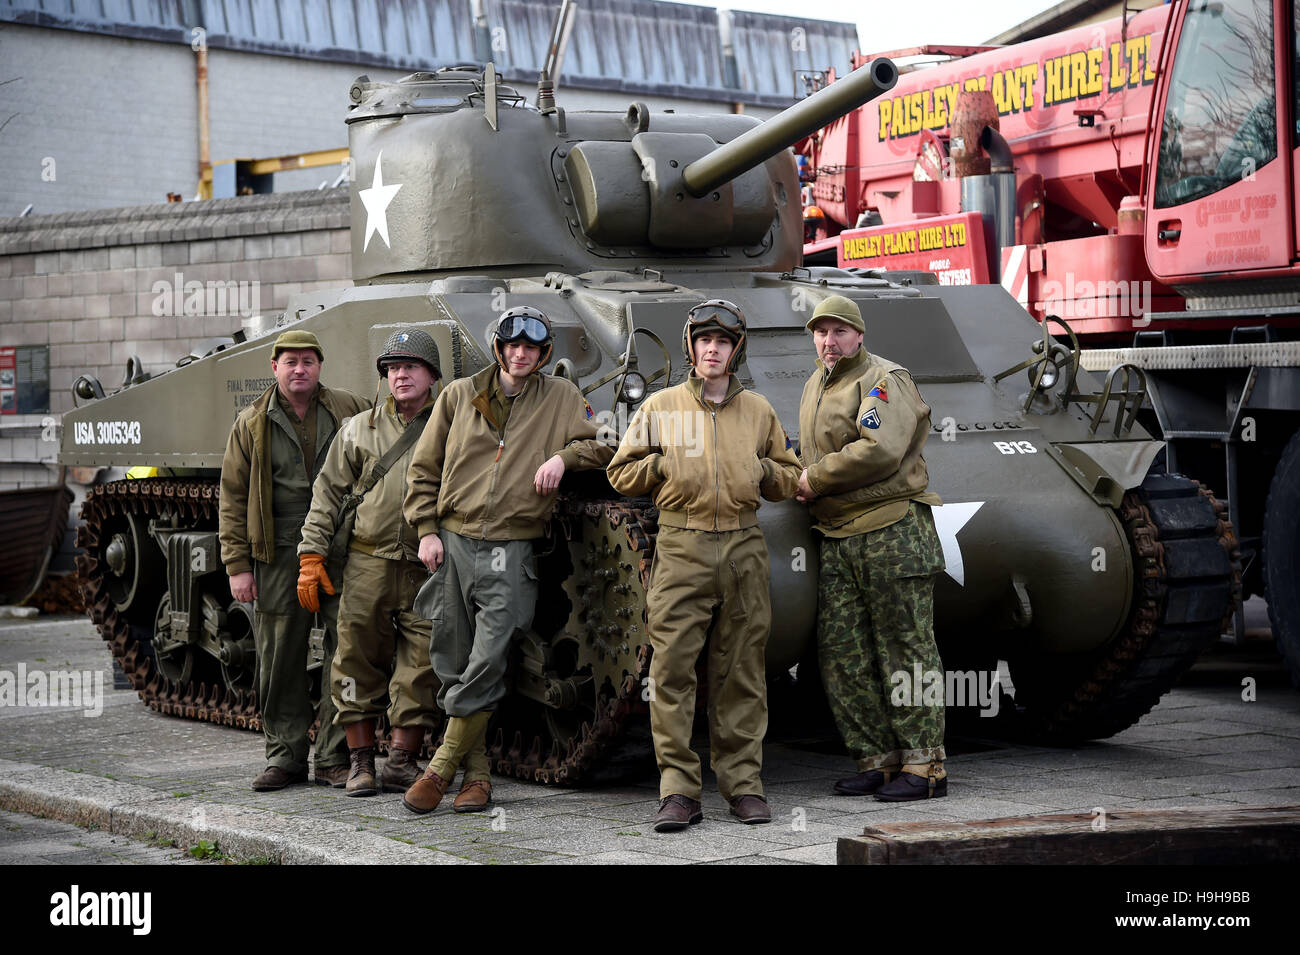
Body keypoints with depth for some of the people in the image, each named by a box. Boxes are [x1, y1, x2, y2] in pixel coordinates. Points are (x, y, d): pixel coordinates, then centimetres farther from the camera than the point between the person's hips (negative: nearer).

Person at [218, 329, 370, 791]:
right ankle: (285, 755, 14)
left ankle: (334, 758, 6)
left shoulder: (351, 410, 6)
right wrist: (237, 564, -1)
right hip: (279, 557, 0)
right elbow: (233, 497, 6)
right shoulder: (251, 424, 6)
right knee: (280, 662, 3)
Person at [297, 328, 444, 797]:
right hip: (367, 566, 1)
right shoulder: (360, 429, 10)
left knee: (420, 668, -3)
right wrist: (311, 556, 3)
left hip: (428, 569, 0)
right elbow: (328, 493, 10)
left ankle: (402, 762, 7)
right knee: (358, 662, 1)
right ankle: (360, 762, 12)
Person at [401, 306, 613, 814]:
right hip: (452, 542, 2)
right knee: (452, 664, 2)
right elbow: (423, 469, 13)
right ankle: (476, 772, 10)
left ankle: (441, 767, -3)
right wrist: (426, 530, 3)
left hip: (510, 552, -2)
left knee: (486, 663, -11)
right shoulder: (459, 395, 11)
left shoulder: (561, 398, 10)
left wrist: (563, 456, -6)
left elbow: (602, 445, 11)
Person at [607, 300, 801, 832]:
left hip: (743, 548, 2)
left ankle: (743, 782, 9)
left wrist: (762, 470, 0)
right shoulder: (661, 407, 10)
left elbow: (790, 479, 20)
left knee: (741, 672, 4)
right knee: (672, 668, -7)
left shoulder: (758, 411, 15)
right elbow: (622, 474, 10)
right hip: (682, 548, -2)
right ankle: (678, 790, -5)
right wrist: (667, 464, -5)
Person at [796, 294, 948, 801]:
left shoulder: (883, 380, -8)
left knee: (905, 650, -4)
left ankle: (923, 764, 0)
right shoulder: (814, 386, 19)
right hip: (837, 539, 8)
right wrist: (804, 480, 10)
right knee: (841, 654, 5)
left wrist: (813, 479, -13)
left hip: (890, 532, -8)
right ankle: (877, 760, 13)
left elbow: (878, 451, -22)